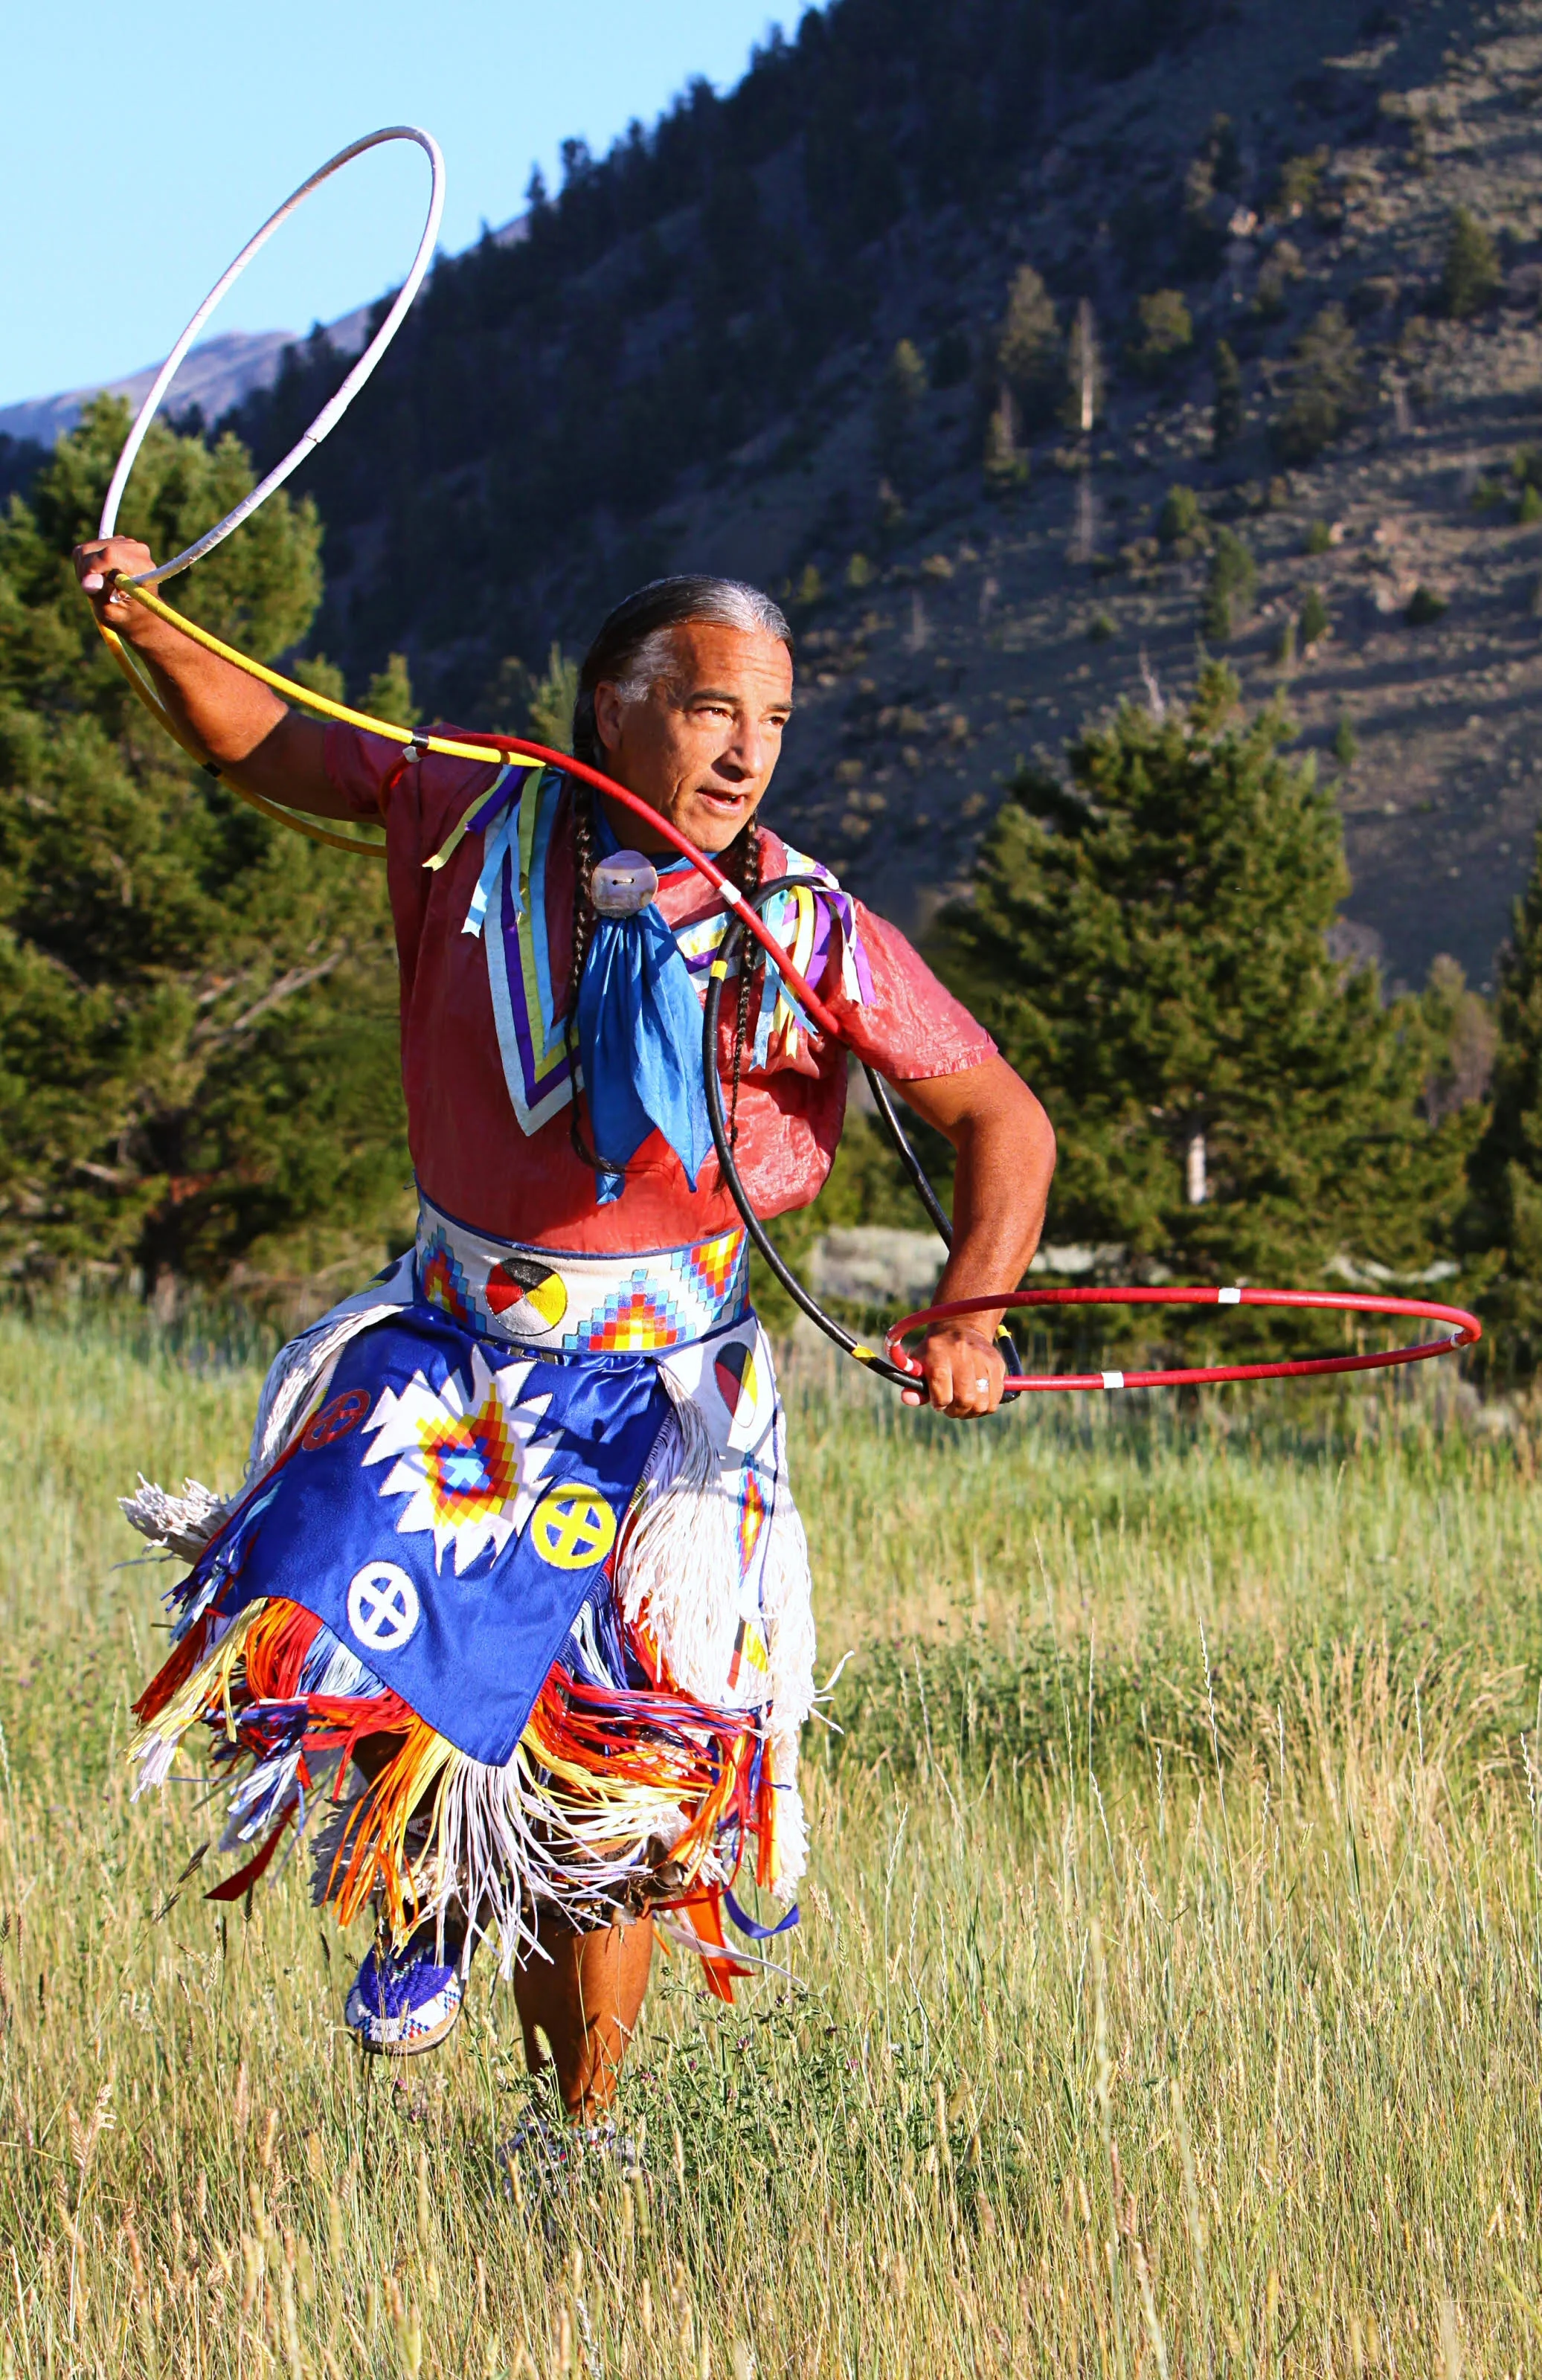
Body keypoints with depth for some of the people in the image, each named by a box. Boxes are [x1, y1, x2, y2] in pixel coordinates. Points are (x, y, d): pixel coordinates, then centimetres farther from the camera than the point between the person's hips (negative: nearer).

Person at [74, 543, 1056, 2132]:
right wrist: (148, 628, -6)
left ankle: (584, 2124, 16)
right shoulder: (477, 826, -6)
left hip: (654, 1390, -2)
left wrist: (969, 1314, -20)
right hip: (446, 1351, 2)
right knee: (325, 1625, -18)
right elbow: (270, 747, 10)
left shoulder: (810, 939, -11)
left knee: (614, 1764, -4)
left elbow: (1004, 1124, -5)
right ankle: (423, 1904, 15)